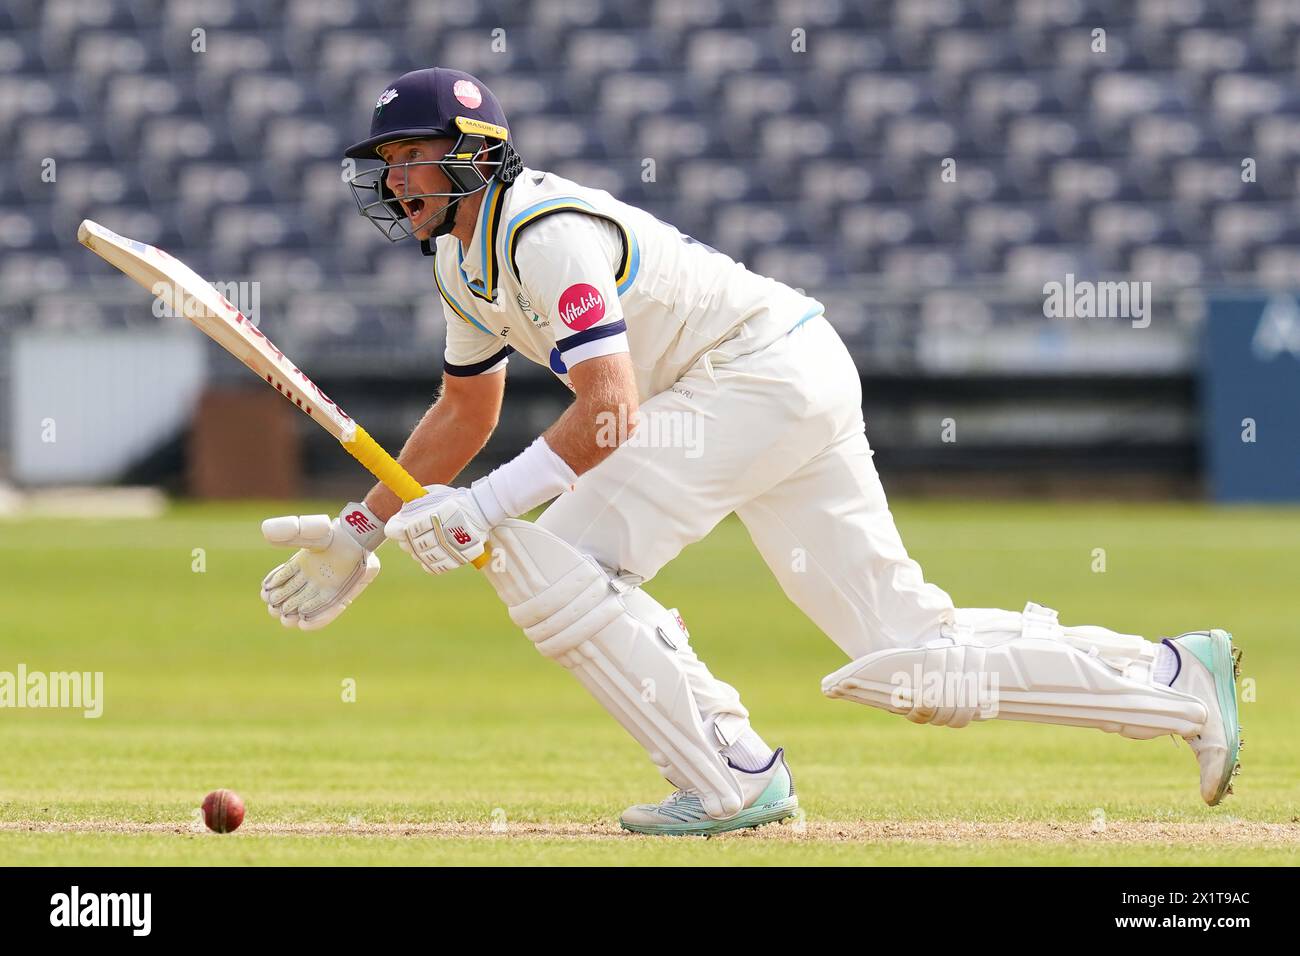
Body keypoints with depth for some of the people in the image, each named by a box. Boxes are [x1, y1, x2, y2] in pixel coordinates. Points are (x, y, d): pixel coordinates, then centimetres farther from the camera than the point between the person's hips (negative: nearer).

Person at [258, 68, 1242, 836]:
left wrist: (485, 506, -29)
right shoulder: (463, 255, 13)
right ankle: (1178, 679, 9)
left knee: (553, 561, -15)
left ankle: (732, 779, -12)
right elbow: (466, 409, 27)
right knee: (905, 657, 5)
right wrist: (360, 531, 23)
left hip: (770, 372, -10)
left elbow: (611, 412, -27)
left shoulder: (545, 229, -18)